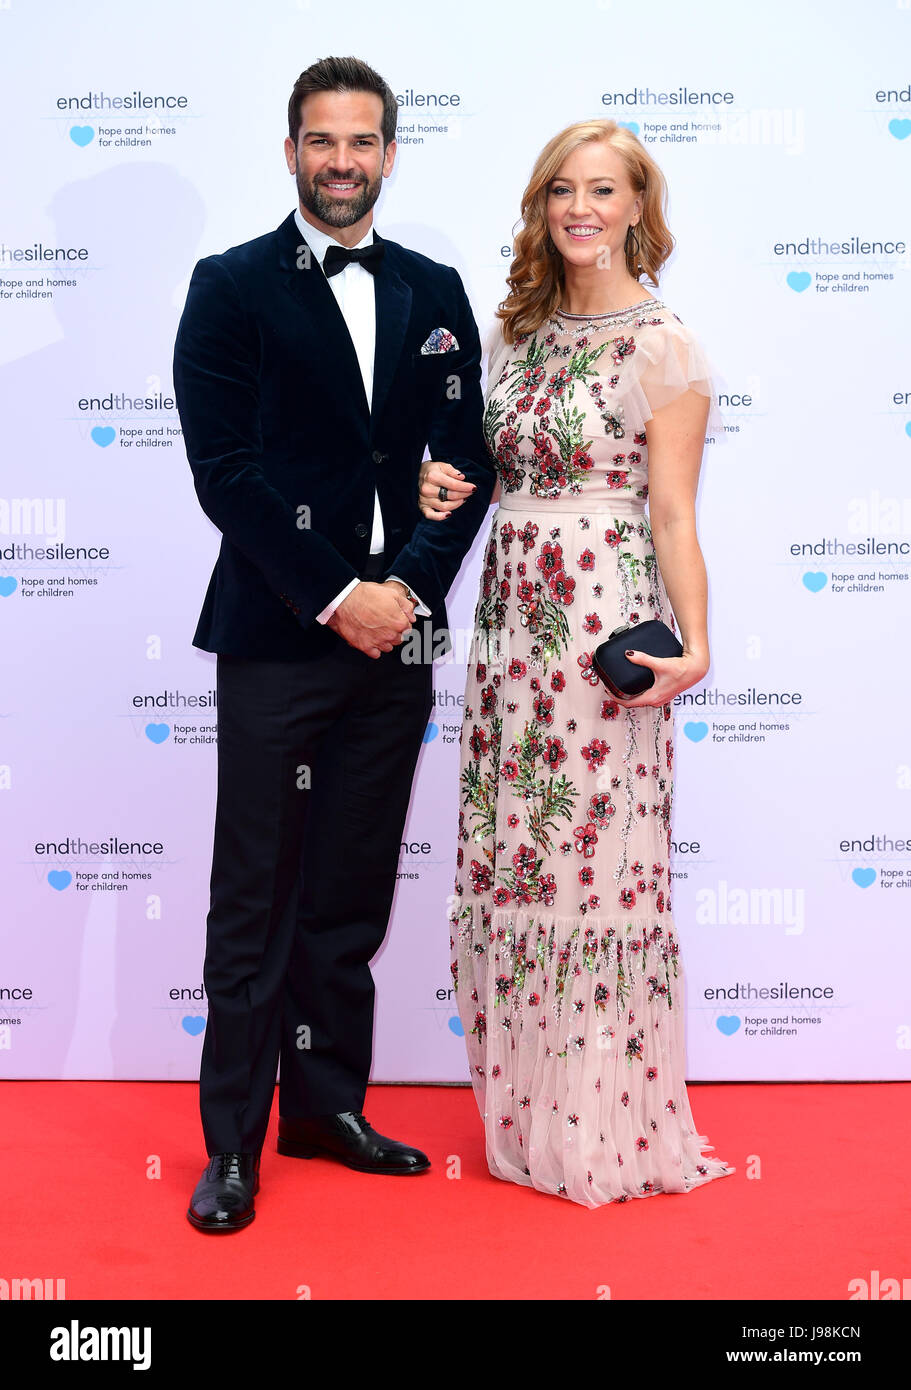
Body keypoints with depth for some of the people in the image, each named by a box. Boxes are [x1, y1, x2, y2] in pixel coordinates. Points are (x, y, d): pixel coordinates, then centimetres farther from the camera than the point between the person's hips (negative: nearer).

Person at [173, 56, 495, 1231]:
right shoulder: (231, 287, 0)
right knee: (255, 904, 2)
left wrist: (410, 587, -7)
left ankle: (327, 1105, 26)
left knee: (352, 899, 12)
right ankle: (233, 1141, 15)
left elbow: (465, 461, 8)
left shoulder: (434, 294, 12)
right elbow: (225, 469, -8)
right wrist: (336, 596, -14)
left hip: (394, 640, 4)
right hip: (275, 639, -3)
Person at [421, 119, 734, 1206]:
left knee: (596, 859, 0)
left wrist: (694, 645, -18)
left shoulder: (663, 347, -5)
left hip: (603, 627, -6)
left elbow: (673, 516, -8)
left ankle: (611, 1122, 17)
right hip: (511, 618, 6)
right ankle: (526, 1108, 25)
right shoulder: (517, 330, 13)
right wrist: (448, 486, 2)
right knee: (507, 855, 9)